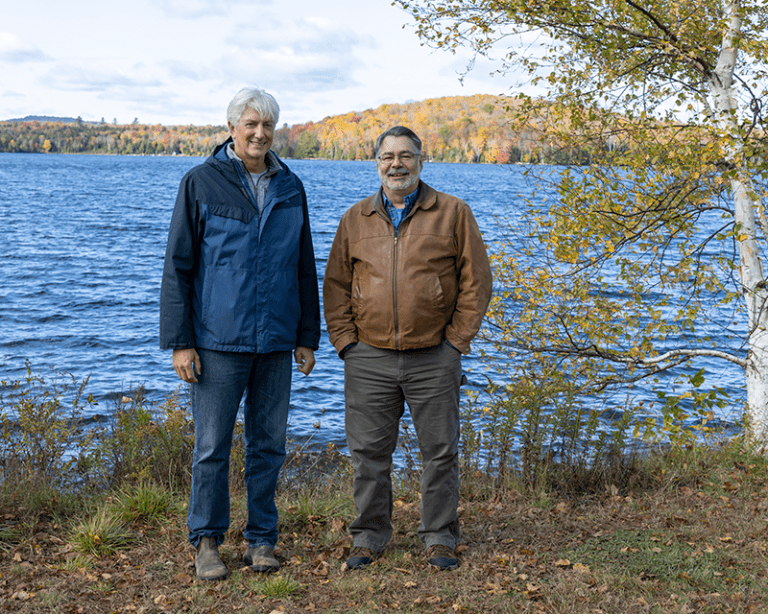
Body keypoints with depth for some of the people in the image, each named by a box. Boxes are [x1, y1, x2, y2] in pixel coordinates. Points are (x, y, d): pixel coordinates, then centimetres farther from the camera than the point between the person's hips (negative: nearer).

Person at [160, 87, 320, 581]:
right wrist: (179, 341, -7)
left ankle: (262, 539, 20)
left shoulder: (291, 188, 9)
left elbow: (305, 268, 14)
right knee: (213, 445, 3)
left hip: (276, 342, 3)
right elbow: (178, 267, -2)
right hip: (218, 341, -3)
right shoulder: (201, 183, -1)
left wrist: (308, 336, 10)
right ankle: (207, 540, 17)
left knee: (269, 445, 8)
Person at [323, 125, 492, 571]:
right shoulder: (355, 220, 10)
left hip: (434, 357, -1)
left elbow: (476, 280, 2)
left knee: (440, 451, 5)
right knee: (369, 452, 6)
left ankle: (440, 538, 19)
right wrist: (345, 340, 2)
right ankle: (369, 538, 19)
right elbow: (335, 286, 12)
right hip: (369, 357, 2)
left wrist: (457, 339, -4)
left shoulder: (453, 213, 3)